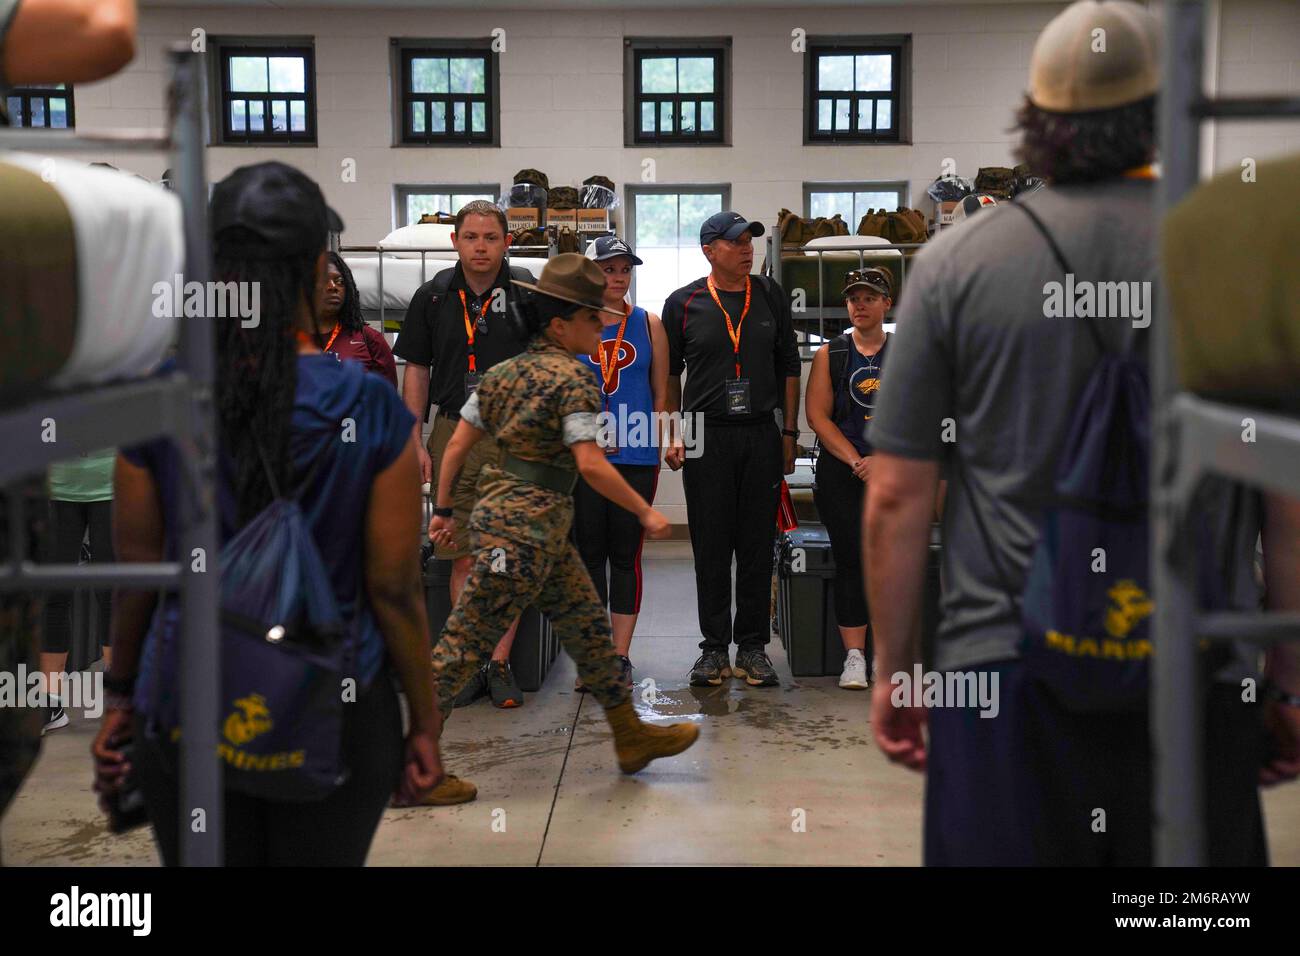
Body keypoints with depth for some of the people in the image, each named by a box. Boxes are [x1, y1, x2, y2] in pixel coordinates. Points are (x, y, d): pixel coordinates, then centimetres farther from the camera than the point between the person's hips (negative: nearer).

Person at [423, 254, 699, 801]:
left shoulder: (508, 371, 13)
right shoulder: (572, 377, -12)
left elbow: (458, 443, 13)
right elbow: (590, 464, -20)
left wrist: (444, 508, 20)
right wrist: (645, 513, -11)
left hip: (542, 527, 10)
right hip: (526, 523, -10)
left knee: (587, 622, 16)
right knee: (467, 638, -4)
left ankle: (631, 736, 27)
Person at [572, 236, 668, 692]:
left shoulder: (648, 324, 8)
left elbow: (661, 393, 9)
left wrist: (656, 444, 2)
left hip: (636, 456, 1)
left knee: (626, 554, 4)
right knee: (589, 553, 3)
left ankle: (621, 656, 10)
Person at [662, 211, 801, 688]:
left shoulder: (770, 297, 8)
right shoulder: (684, 303, 3)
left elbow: (789, 367, 12)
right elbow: (669, 374, 8)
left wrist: (789, 433, 7)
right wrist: (671, 434, 0)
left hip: (761, 435, 2)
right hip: (706, 437, -1)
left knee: (758, 546, 5)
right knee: (711, 547, 3)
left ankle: (753, 646, 15)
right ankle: (715, 648, 13)